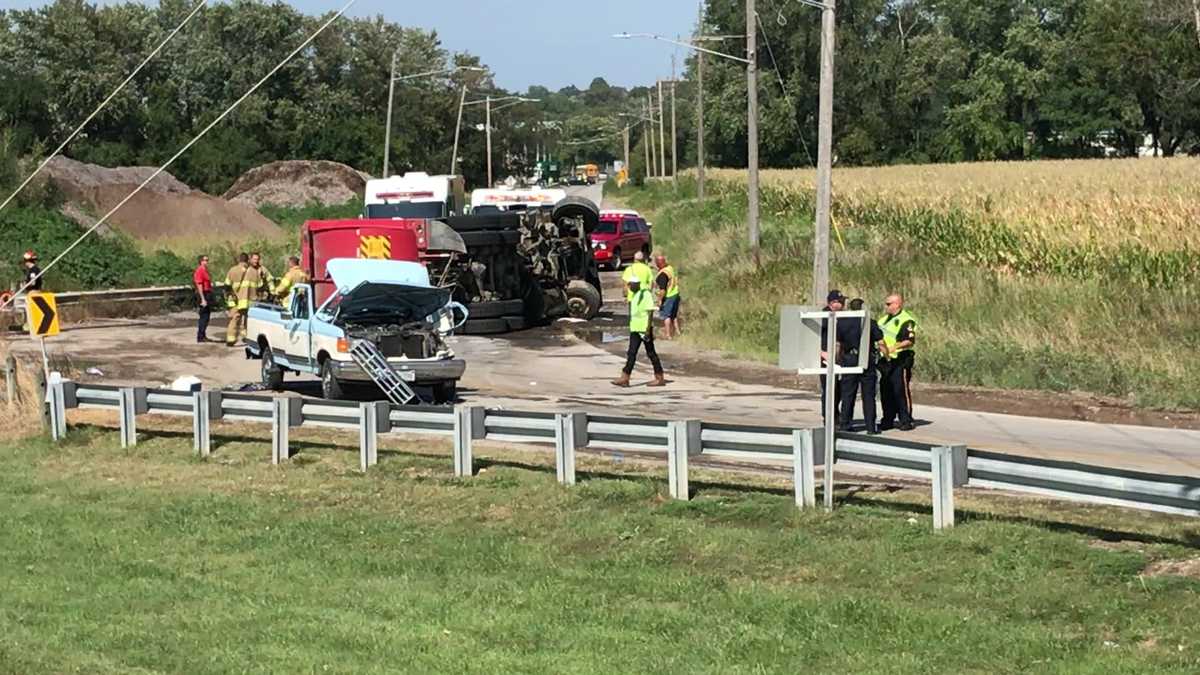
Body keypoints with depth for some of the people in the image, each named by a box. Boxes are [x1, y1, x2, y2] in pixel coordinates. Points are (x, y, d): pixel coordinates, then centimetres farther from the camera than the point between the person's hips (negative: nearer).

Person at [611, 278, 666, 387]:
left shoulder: (646, 294, -14)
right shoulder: (635, 295, 13)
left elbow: (650, 312, -17)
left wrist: (648, 329, -21)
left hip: (644, 329, -9)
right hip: (635, 329, 9)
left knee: (651, 353, -1)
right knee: (631, 353, 4)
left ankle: (660, 378, 7)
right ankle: (624, 378, 3)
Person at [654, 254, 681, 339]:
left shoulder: (663, 274, -25)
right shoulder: (671, 268, 2)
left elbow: (663, 289, -26)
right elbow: (677, 279, 15)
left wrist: (660, 300, -18)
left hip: (668, 297, -9)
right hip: (675, 294, 9)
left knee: (666, 315, 2)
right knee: (674, 315, 21)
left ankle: (668, 334, 3)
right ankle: (677, 331, 31)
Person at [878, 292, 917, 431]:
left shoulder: (906, 320, -10)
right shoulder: (884, 319, 18)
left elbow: (911, 340, -19)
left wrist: (895, 347, -30)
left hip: (900, 360, -8)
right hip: (886, 360, 8)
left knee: (901, 390, -8)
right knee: (886, 391, 10)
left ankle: (906, 421, -2)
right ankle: (888, 420, 18)